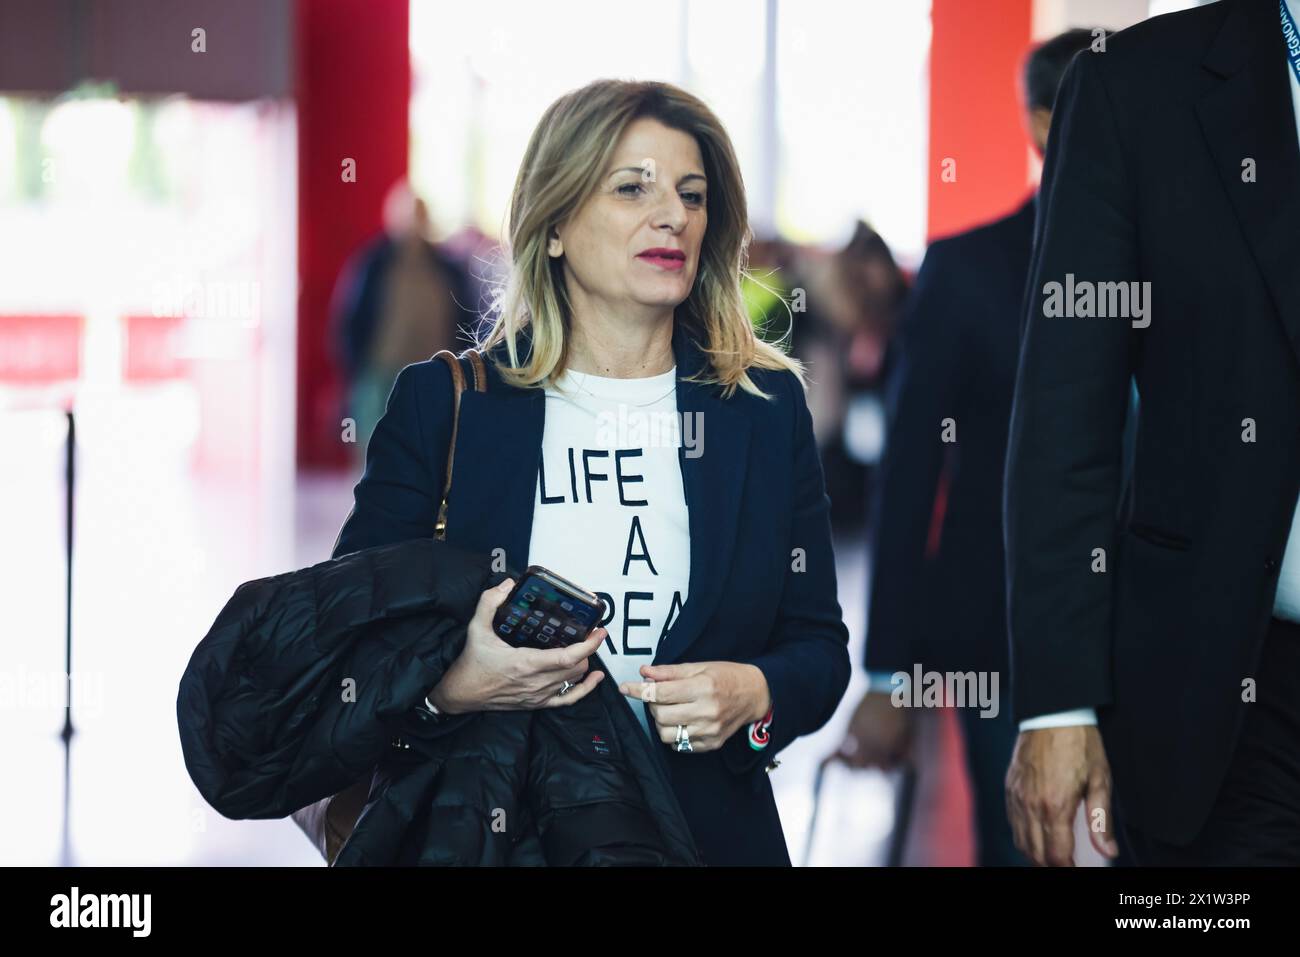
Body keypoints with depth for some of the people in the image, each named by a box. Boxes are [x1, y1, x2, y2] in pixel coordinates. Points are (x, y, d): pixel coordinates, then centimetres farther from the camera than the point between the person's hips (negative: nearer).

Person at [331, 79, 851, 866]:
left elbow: (819, 643, 7)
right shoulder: (442, 404, -2)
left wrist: (755, 696, -14)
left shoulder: (767, 408, 5)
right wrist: (447, 688, -20)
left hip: (711, 825, 2)